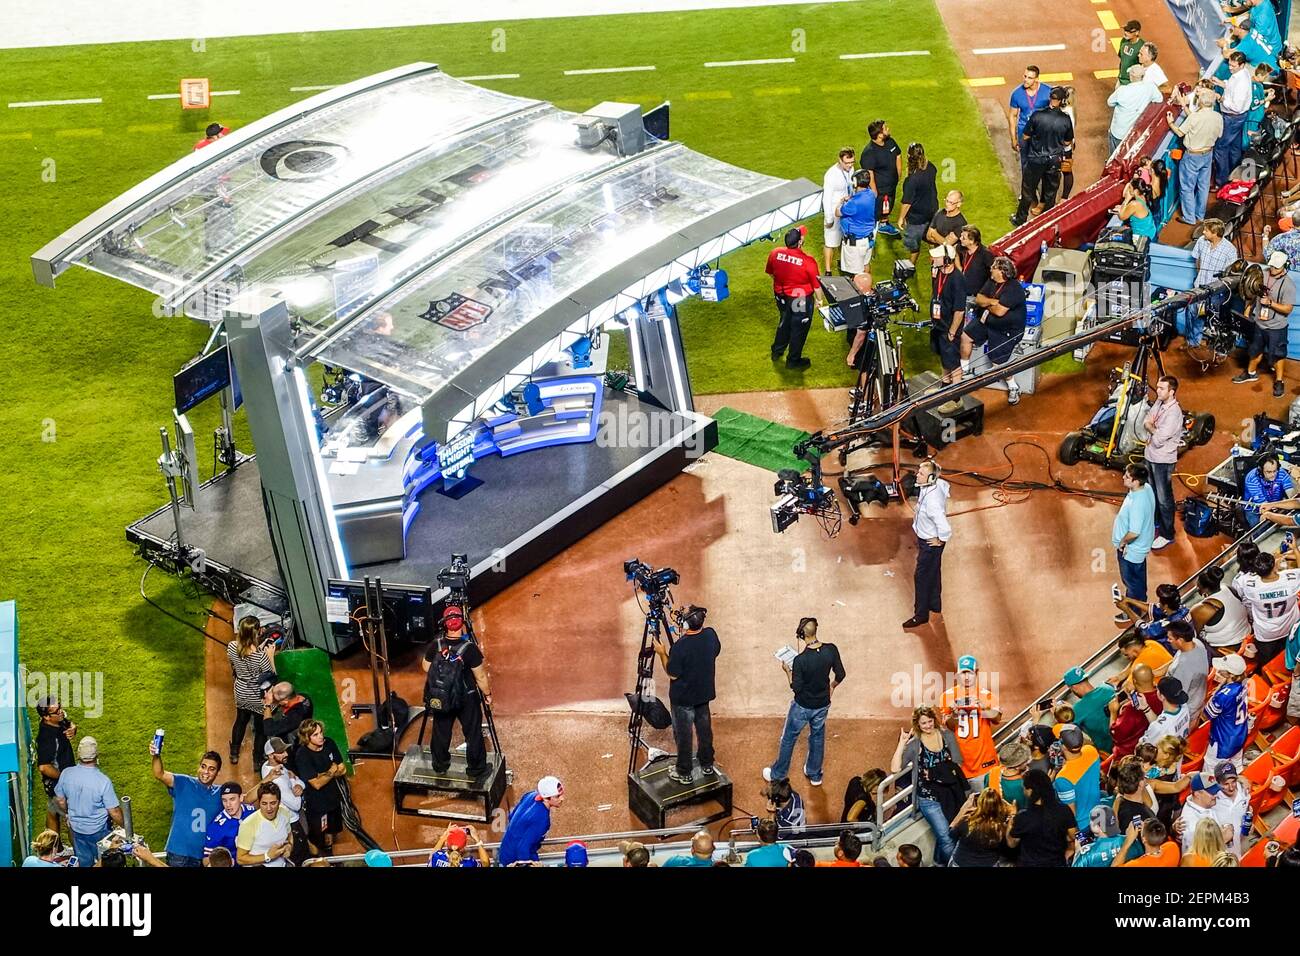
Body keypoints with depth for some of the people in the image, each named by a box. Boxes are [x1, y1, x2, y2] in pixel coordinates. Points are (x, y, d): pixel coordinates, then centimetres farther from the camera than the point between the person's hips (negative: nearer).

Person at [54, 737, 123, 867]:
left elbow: (60, 801, -1)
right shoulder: (103, 781, -30)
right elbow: (114, 812, -23)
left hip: (76, 828, 4)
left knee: (83, 862, 24)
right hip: (99, 830, -4)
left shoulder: (66, 774, -18)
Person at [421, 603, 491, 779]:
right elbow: (480, 676, -15)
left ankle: (440, 765, 37)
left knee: (441, 732, 22)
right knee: (473, 733, 13)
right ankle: (475, 769, 23)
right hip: (467, 699, -3)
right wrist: (487, 694, 1)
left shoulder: (435, 646, -14)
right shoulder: (470, 649, -24)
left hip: (440, 698, 3)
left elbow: (426, 667, 3)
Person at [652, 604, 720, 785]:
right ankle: (707, 765, 39)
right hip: (704, 693, 6)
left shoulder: (680, 646, -32)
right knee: (704, 728, 23)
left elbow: (672, 674, -21)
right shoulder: (711, 635, -14)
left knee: (683, 734, 11)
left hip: (683, 698, -6)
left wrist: (662, 653, -12)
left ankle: (684, 773, 24)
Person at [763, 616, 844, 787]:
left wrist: (788, 671, -6)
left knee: (789, 739, 18)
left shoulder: (800, 660, -31)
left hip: (803, 707, -4)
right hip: (822, 705, 4)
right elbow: (840, 675, -4)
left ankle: (777, 775, 35)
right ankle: (815, 775, 41)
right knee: (817, 738, 26)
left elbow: (796, 688, -20)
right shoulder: (831, 650, -18)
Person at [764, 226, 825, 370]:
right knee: (799, 329, 16)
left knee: (784, 322, 30)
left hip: (781, 296, 5)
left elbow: (771, 273, 3)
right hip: (800, 299, -5)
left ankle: (777, 351, 46)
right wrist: (820, 299, 3)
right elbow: (816, 284, -16)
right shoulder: (808, 261, -29)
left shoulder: (775, 254, -16)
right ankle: (793, 361, 31)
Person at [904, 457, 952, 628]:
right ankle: (934, 605, 43)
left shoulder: (932, 500, -38)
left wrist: (941, 540, -20)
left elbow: (944, 527, -42)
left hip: (930, 542, -9)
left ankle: (921, 615, 16)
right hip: (926, 538, 9)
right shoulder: (938, 484, -11)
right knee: (933, 573, 25)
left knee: (922, 577, 4)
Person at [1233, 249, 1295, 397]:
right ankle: (1251, 373, 45)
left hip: (1276, 328, -5)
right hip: (1259, 323, 5)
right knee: (1256, 350, 24)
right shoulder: (1263, 275, -6)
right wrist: (1249, 306, 5)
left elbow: (1287, 309, -21)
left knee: (1277, 355, 8)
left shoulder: (1288, 285, -21)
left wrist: (1270, 303, -28)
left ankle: (1279, 382, 24)